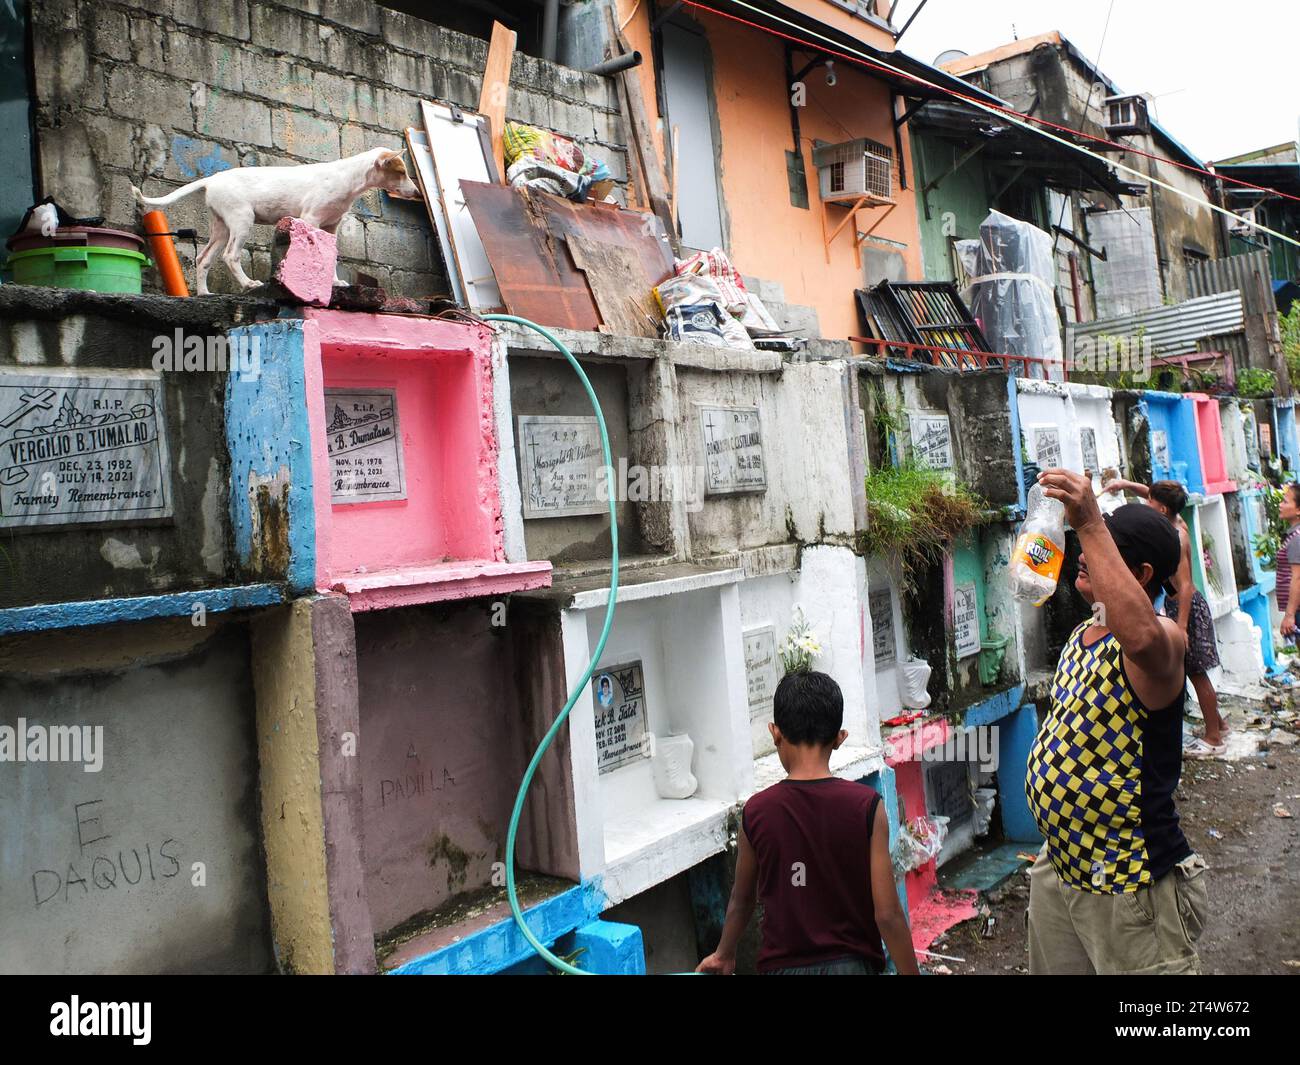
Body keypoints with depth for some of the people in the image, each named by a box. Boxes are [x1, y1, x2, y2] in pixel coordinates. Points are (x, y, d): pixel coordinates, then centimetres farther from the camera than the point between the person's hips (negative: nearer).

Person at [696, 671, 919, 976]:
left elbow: (742, 900, 7)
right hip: (849, 964, -1)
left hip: (783, 966, 1)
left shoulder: (756, 813, -8)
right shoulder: (865, 806, -13)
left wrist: (724, 955, 24)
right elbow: (887, 914, -13)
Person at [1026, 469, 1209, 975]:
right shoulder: (1083, 633, 9)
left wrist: (1090, 524, -47)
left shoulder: (1162, 639, -20)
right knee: (1054, 969, 22)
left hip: (1130, 886, -9)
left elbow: (1143, 636, -47)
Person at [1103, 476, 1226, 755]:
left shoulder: (1174, 539, -23)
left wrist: (1181, 627, -28)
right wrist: (1125, 484, 11)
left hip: (1185, 607, -9)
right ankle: (1217, 722, 33)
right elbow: (1153, 494, 20)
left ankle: (1213, 739, 9)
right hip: (1181, 604, 9)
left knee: (1196, 673, 0)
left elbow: (1184, 586, -26)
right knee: (1196, 672, 19)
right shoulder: (1176, 521, 2)